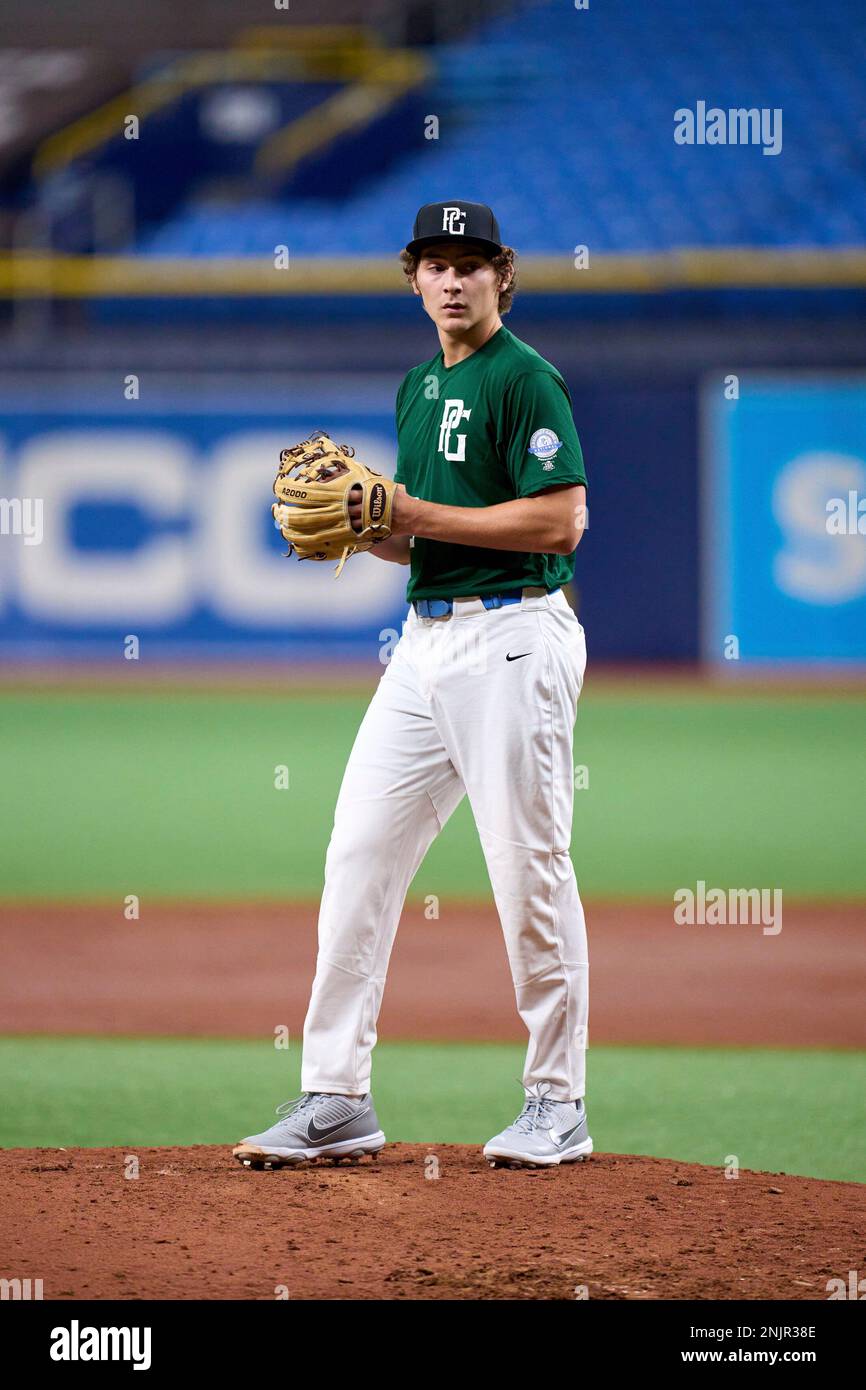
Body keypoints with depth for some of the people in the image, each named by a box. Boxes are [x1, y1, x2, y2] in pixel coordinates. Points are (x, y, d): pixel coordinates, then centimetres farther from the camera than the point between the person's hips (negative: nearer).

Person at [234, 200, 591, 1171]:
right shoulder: (418, 388, 19)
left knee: (528, 864, -5)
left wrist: (422, 515, -15)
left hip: (511, 636, -8)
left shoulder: (524, 379, -7)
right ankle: (336, 1100, 5)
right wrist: (360, 529, 5)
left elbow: (562, 519, -17)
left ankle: (558, 1104, 5)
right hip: (426, 641, 8)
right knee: (358, 853, 3)